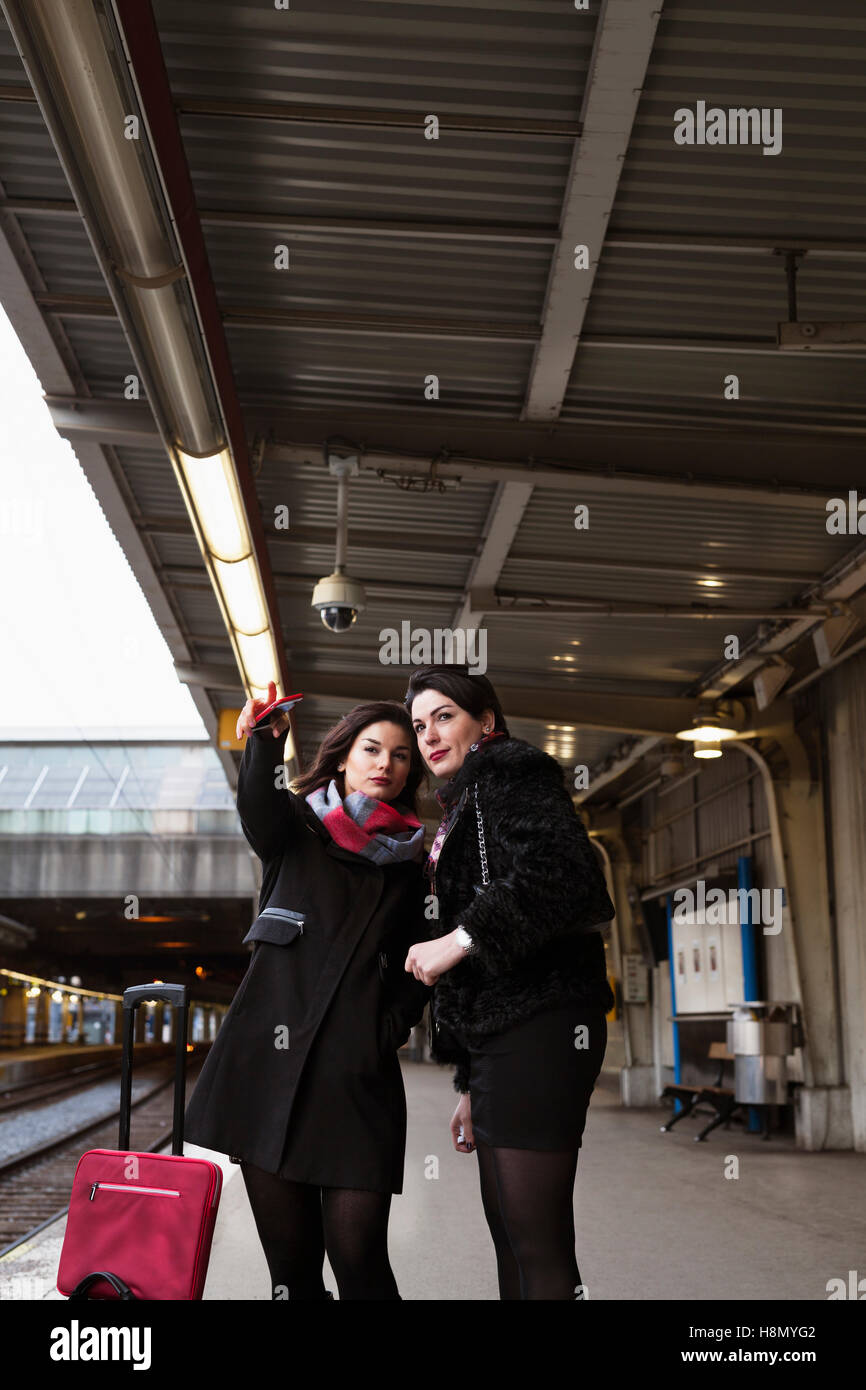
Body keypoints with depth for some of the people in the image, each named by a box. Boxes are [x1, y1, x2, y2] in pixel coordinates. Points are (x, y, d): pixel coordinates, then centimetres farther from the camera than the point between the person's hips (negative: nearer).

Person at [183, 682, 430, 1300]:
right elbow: (259, 809, -15)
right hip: (271, 1055, -1)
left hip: (357, 1071, 1)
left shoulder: (409, 866, 16)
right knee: (290, 1259, 1)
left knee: (359, 1257, -8)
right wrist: (263, 741, -35)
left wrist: (394, 1026, 2)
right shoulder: (296, 826, 10)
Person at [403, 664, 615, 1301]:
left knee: (537, 1246, -10)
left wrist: (461, 939, -19)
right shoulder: (465, 808, 26)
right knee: (511, 1235, 10)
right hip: (497, 1034, 10)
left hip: (537, 1027, -10)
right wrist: (471, 1084, 22)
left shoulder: (512, 772, -1)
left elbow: (564, 871, -21)